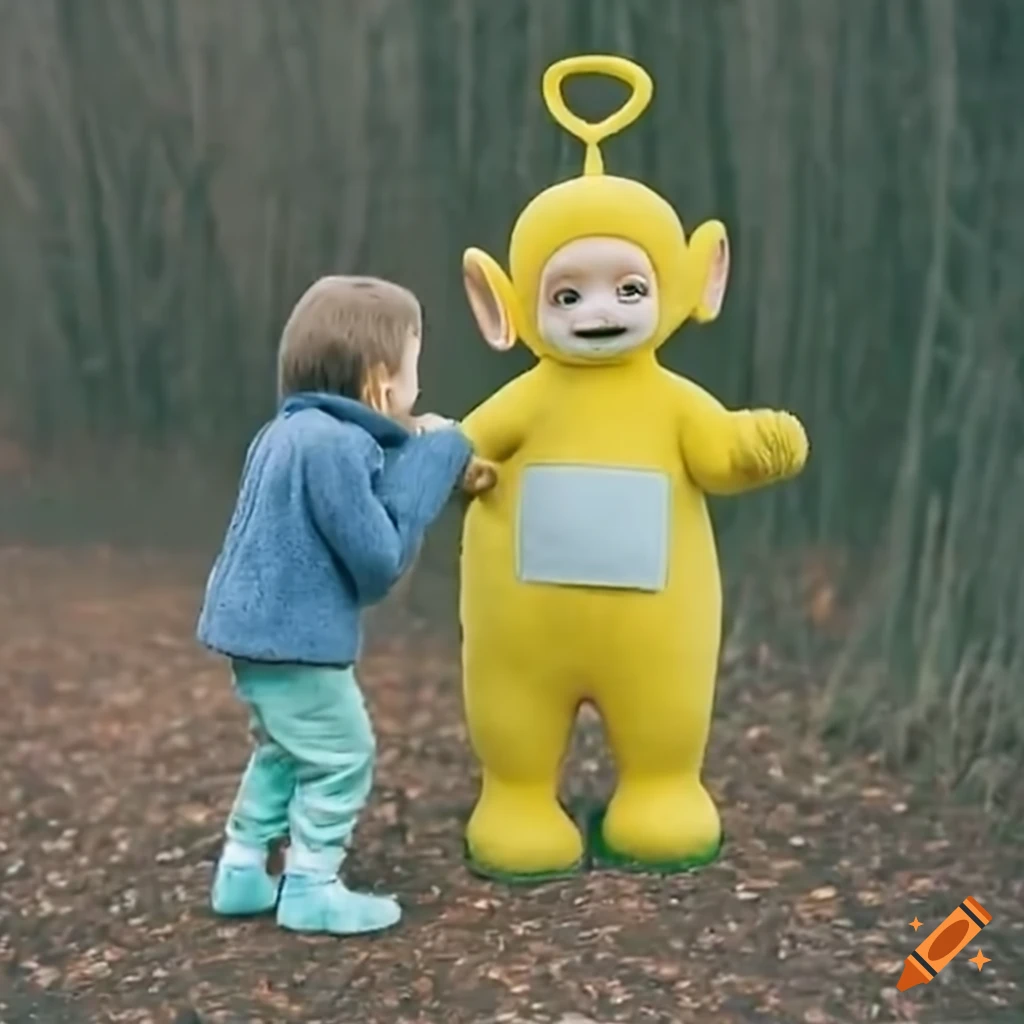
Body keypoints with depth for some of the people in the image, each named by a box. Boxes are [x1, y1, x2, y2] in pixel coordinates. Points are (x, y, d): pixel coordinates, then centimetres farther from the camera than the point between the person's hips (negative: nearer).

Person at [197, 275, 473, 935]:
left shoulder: (292, 430, 10)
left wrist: (419, 458, 5)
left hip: (261, 625, 10)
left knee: (285, 752, 23)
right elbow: (379, 558, -21)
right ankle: (311, 888, 11)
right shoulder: (334, 442, -23)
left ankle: (242, 872, 30)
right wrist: (430, 460, -13)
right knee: (341, 755, 3)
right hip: (295, 633, -10)